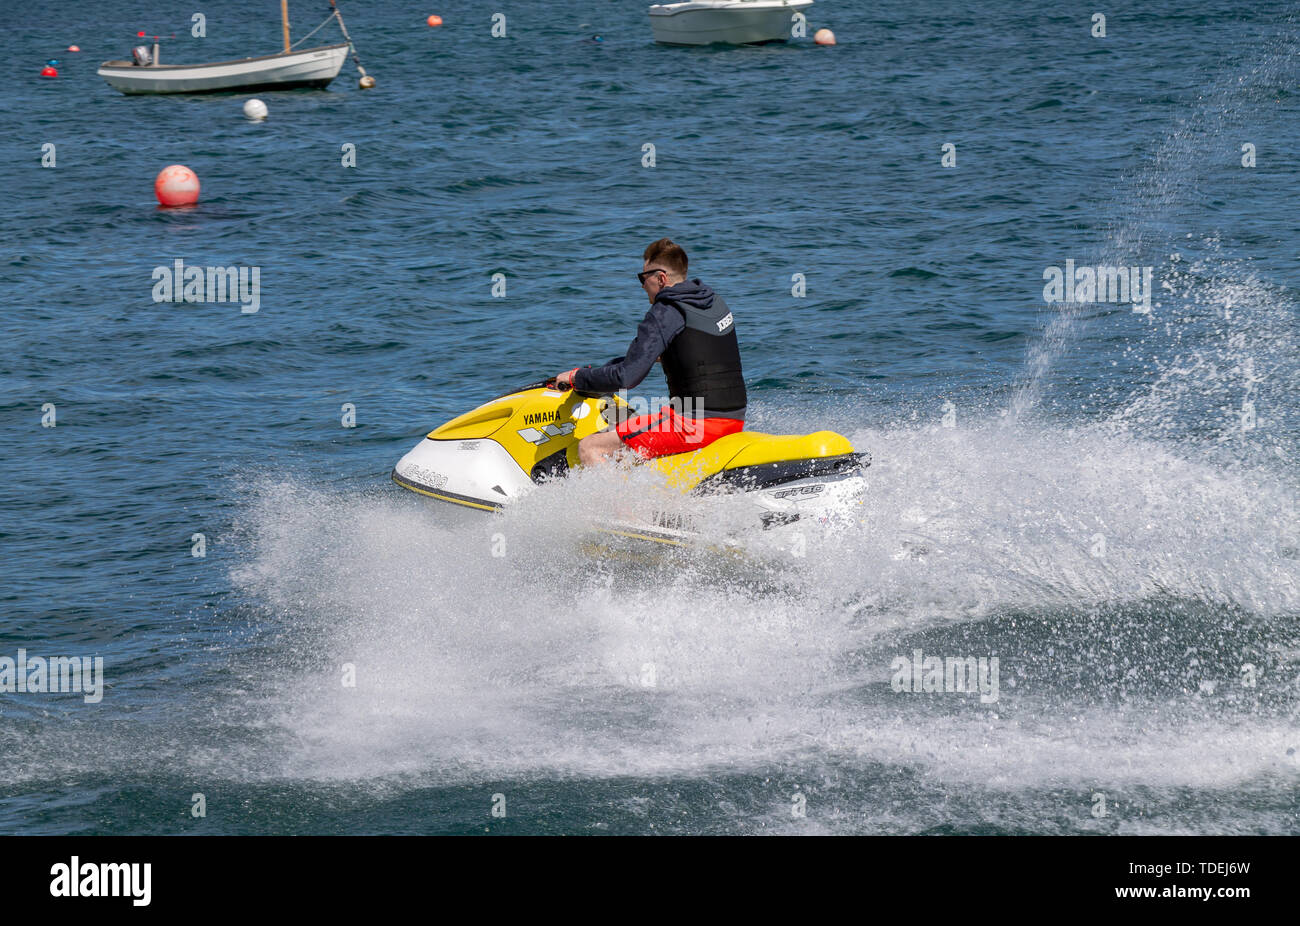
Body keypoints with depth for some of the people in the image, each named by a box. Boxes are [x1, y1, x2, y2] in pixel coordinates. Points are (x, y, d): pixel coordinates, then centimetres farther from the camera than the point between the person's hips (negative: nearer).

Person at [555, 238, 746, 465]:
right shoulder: (714, 301, 13)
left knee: (589, 448, -7)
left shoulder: (664, 314, -12)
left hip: (694, 422, -9)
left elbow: (626, 378, -15)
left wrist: (575, 377, -2)